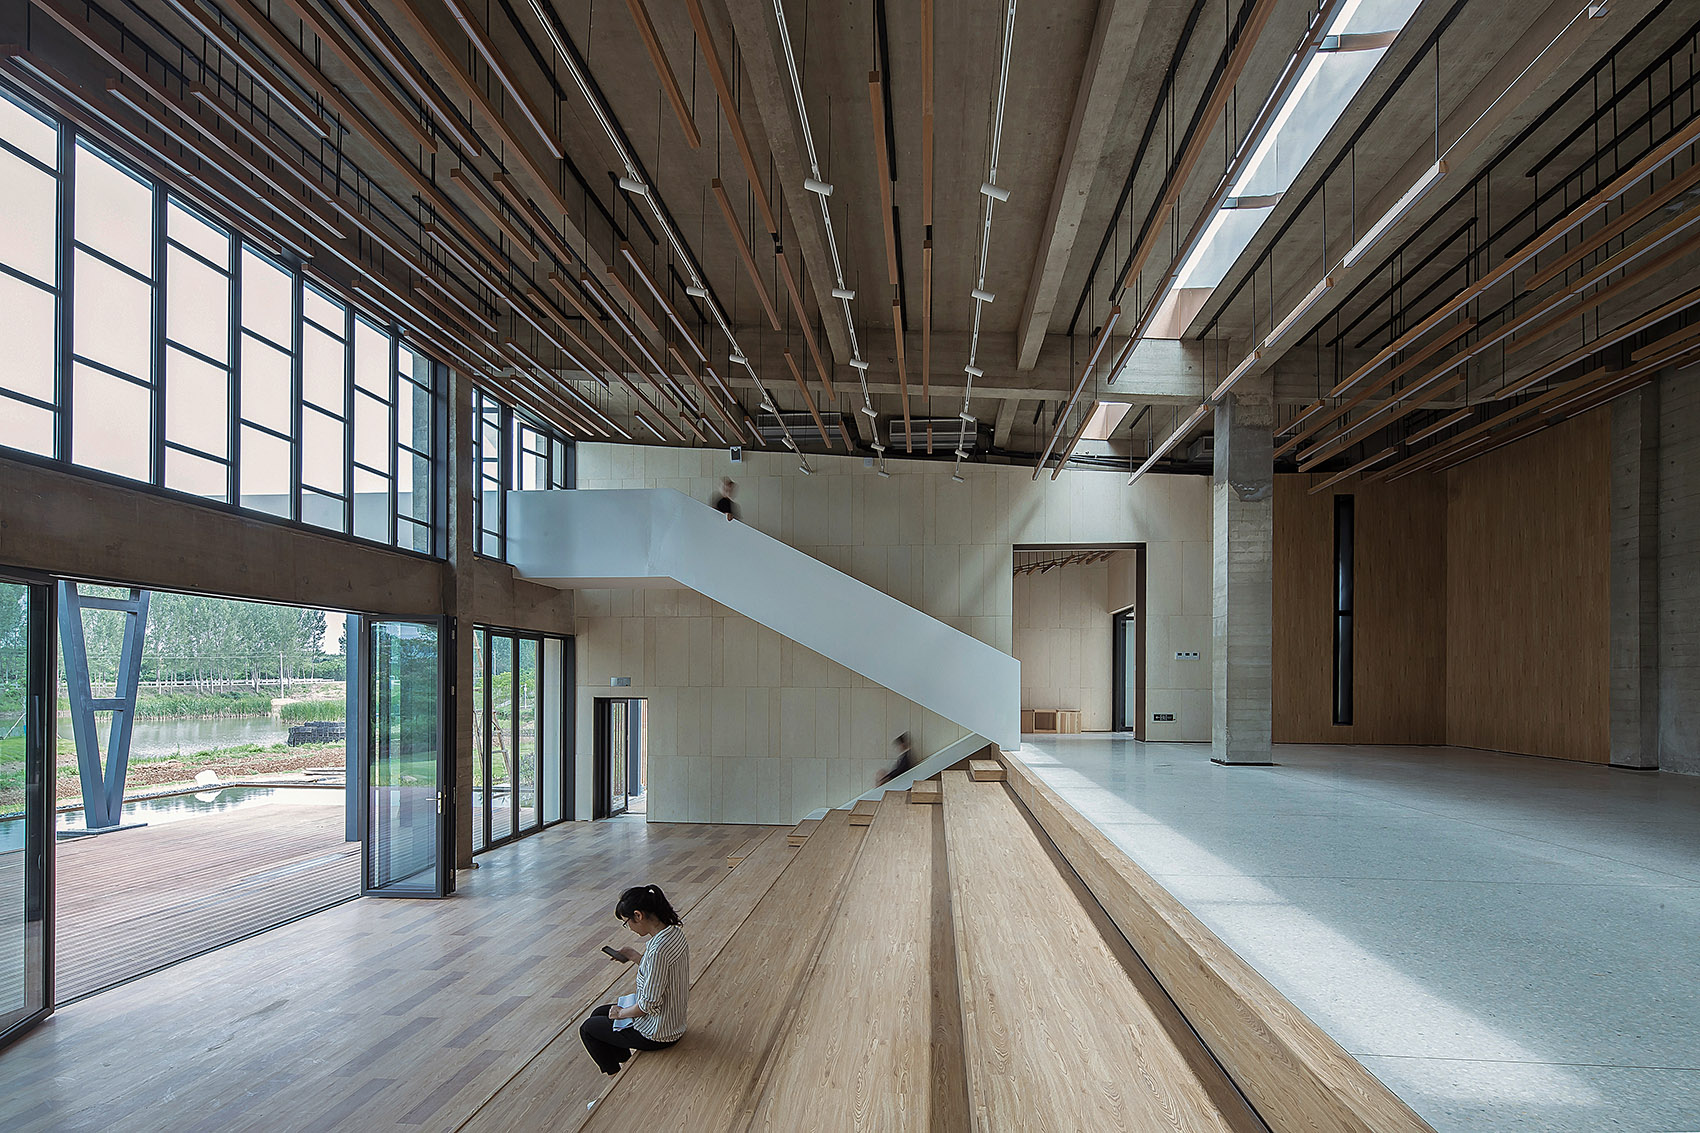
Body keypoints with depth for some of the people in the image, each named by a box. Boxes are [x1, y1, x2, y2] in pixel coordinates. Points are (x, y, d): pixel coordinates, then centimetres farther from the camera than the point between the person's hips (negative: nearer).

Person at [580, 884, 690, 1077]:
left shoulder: (657, 949, -33)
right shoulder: (675, 932, -5)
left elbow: (649, 1004, -26)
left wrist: (621, 1012, -9)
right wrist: (636, 956, 4)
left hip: (657, 1035, -9)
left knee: (587, 1029, 11)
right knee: (598, 1013, 24)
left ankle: (615, 1076, 23)